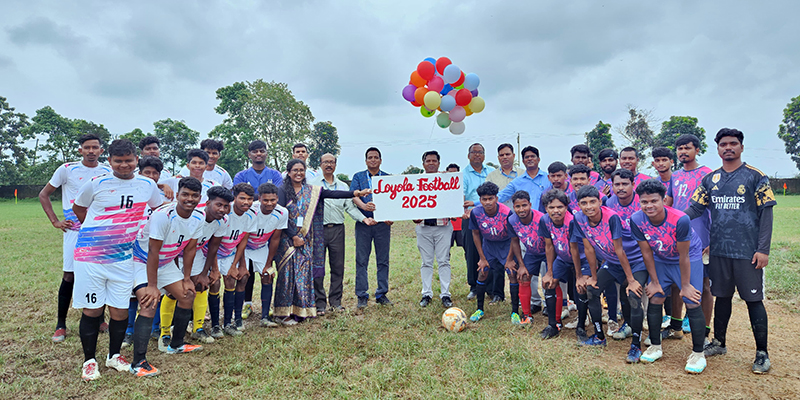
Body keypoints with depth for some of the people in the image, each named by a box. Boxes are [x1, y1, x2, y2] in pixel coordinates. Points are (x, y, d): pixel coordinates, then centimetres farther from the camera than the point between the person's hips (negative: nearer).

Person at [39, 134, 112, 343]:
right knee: (69, 276, -2)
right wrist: (55, 221, -2)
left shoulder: (108, 171, 5)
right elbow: (43, 195, 5)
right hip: (75, 230, -2)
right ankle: (61, 325, 11)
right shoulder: (67, 169, -3)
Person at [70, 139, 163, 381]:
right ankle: (89, 360, 23)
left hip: (122, 258, 2)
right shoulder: (96, 184, -6)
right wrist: (99, 232, 8)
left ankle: (114, 356, 28)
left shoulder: (148, 185, 1)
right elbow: (78, 208, 11)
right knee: (92, 311, 5)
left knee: (120, 311, 5)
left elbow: (159, 209, 19)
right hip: (90, 255, -2)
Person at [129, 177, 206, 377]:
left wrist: (187, 278, 3)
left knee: (187, 295, 8)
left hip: (166, 262, 8)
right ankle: (138, 362, -17)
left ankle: (176, 345, 27)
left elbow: (190, 248, 1)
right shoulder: (163, 216, -32)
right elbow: (153, 252, -28)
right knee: (149, 304, -22)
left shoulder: (198, 218, -11)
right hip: (141, 261, -7)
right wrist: (152, 286, -26)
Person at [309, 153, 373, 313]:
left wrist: (363, 218, -3)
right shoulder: (312, 184, 6)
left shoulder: (343, 186, 15)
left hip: (337, 229, 3)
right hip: (318, 229, -2)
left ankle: (336, 301, 16)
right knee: (318, 267, -1)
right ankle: (319, 302, 10)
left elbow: (350, 207, 11)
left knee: (338, 266, 5)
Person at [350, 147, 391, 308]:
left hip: (383, 223, 1)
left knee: (383, 260, 4)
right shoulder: (358, 177, 12)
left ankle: (382, 294, 14)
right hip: (363, 222, -1)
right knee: (361, 260, 0)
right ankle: (362, 296, 9)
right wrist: (363, 205, -24)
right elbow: (353, 195, -4)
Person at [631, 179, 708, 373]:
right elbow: (646, 252, -10)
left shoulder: (680, 219, -32)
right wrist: (655, 281, -4)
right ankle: (655, 346, 16)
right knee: (655, 299, 0)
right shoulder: (637, 220, -22)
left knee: (692, 303, -9)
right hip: (660, 260, 4)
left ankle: (698, 353, 6)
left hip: (690, 258, -3)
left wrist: (685, 285, -13)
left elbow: (683, 256, -22)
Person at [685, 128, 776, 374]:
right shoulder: (710, 179, 8)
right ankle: (719, 343, 27)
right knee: (722, 296, 14)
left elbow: (766, 214, -5)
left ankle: (762, 353, 15)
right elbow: (695, 208, 6)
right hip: (719, 250, 4)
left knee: (754, 299, 2)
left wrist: (763, 249, -11)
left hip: (748, 252, -3)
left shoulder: (755, 176, -2)